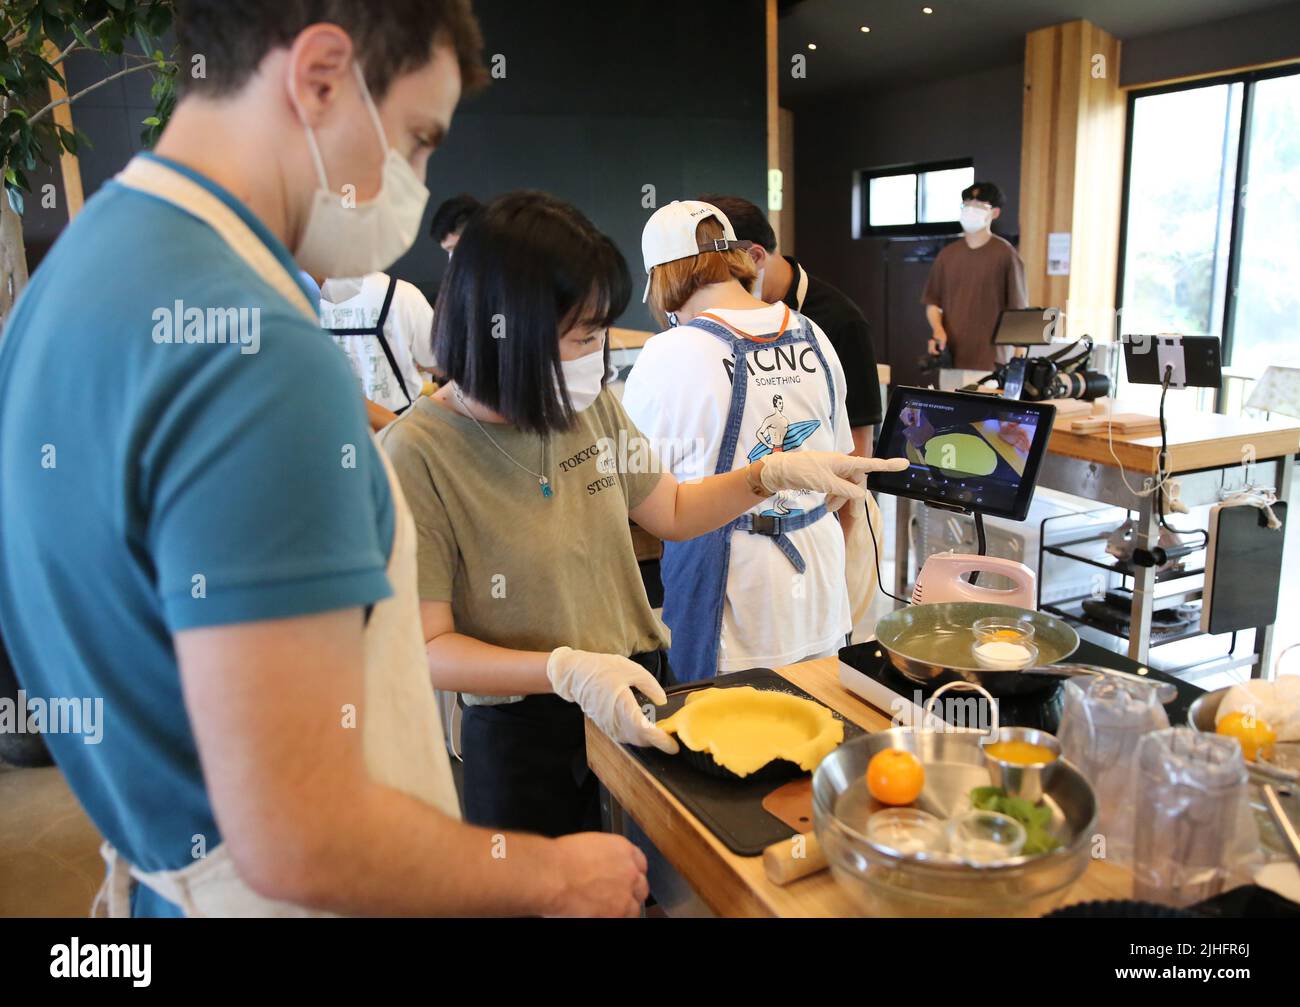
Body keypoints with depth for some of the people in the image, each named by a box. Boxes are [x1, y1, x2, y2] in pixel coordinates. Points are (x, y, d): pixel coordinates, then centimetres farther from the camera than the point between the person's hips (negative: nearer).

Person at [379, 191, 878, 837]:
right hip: (524, 739, -5)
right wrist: (568, 669, -30)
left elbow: (673, 511, 13)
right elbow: (428, 647, -19)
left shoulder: (592, 406, -2)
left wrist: (775, 474, 0)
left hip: (641, 704, 6)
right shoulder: (416, 454, -20)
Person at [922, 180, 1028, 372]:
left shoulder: (1005, 254, -2)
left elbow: (1018, 310, -2)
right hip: (950, 356, 4)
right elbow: (932, 301, 14)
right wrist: (938, 330, -6)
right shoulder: (947, 254, 11)